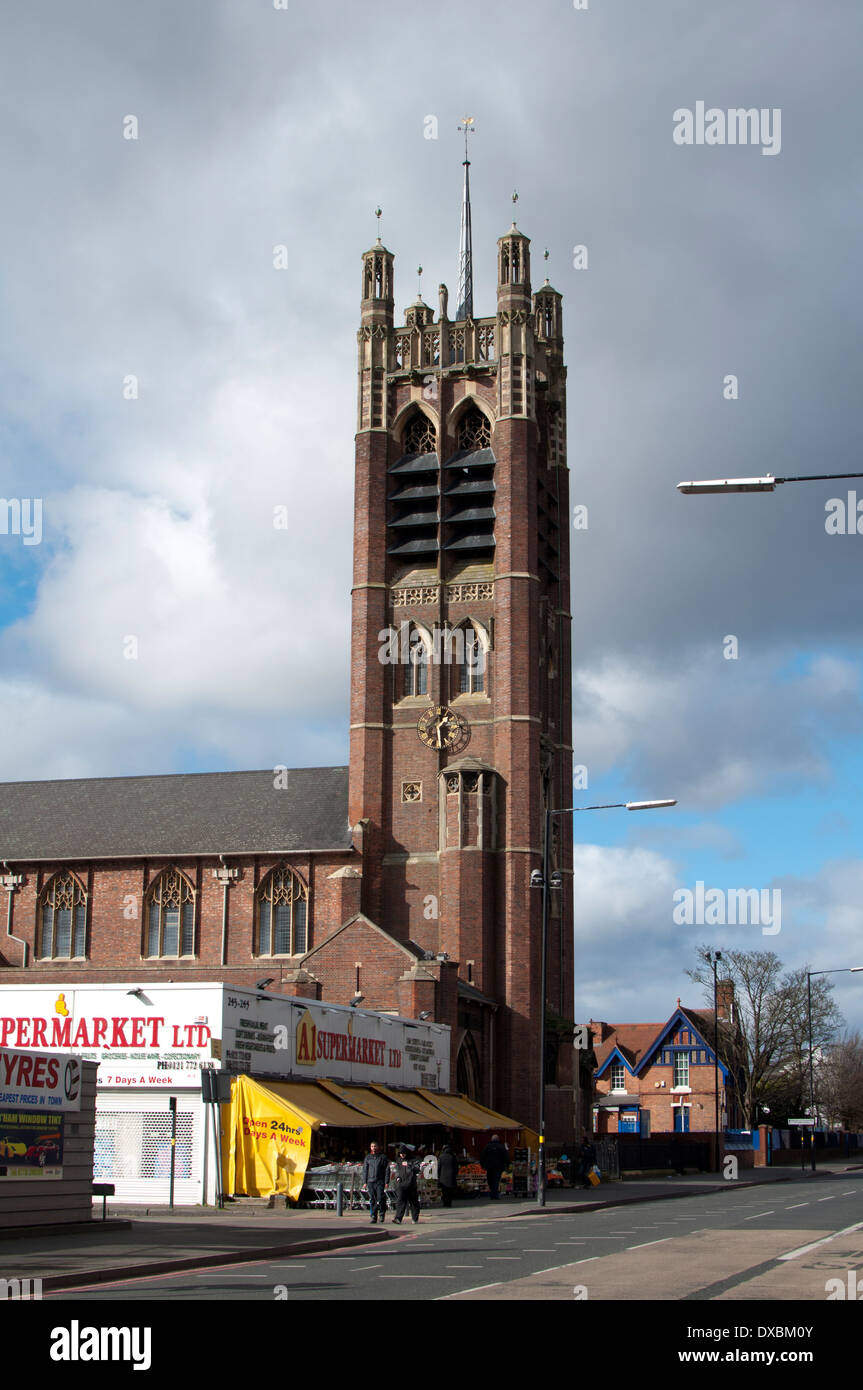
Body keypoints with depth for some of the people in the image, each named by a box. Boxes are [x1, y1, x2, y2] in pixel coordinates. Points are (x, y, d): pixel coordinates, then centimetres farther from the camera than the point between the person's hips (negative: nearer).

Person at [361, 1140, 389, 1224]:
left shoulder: (383, 1157, 4)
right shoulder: (367, 1157, 11)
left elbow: (387, 1170, 2)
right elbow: (365, 1170, 13)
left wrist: (386, 1182, -5)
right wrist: (364, 1182, 4)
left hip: (380, 1182, -2)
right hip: (370, 1181, 2)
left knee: (380, 1199, -11)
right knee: (372, 1200, -2)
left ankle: (382, 1213, 12)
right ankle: (373, 1217, 3)